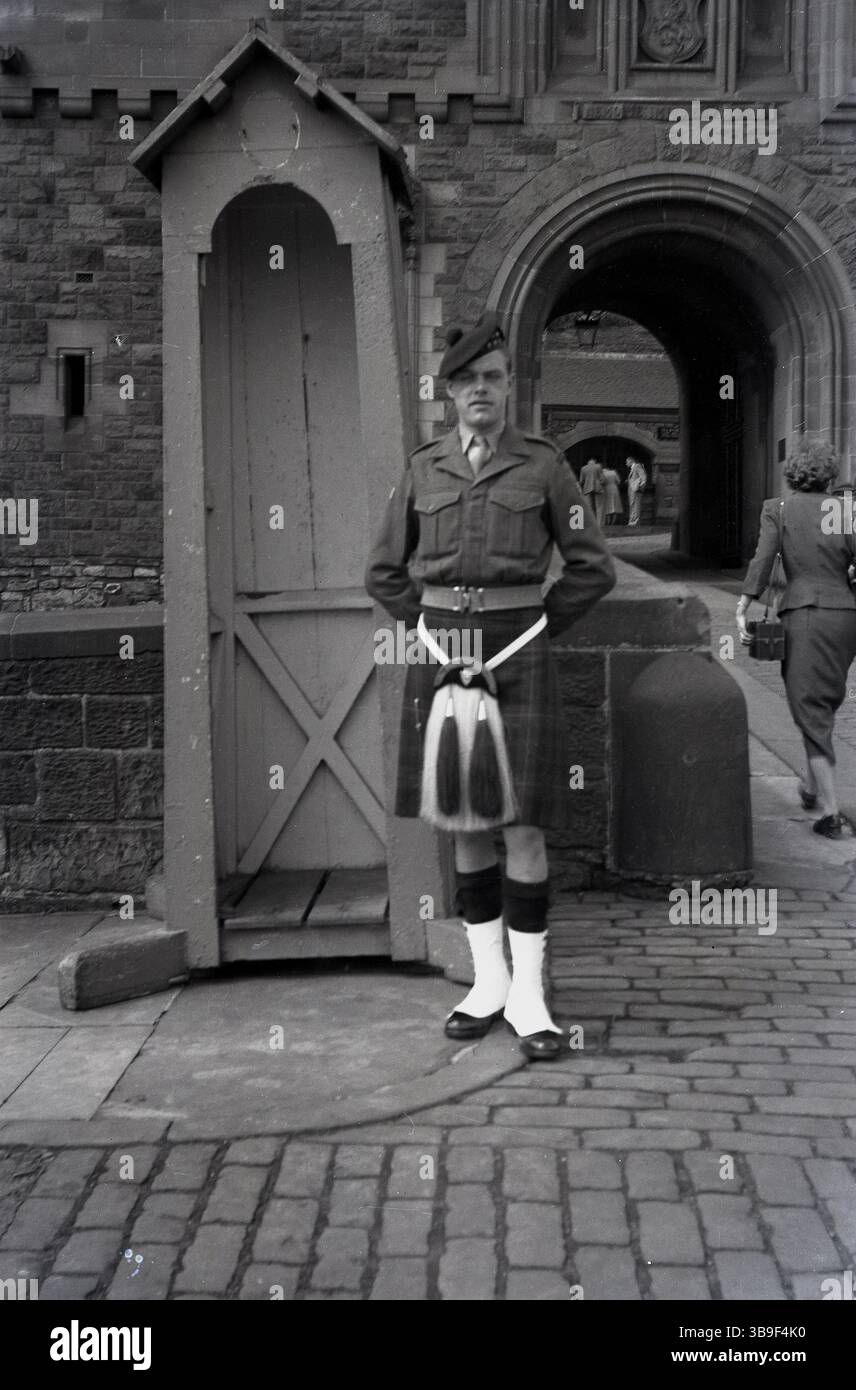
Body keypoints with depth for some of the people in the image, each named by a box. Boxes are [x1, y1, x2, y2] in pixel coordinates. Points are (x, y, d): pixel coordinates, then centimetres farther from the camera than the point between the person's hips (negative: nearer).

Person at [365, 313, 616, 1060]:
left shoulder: (543, 463, 0)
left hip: (519, 654, -3)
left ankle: (528, 994, 5)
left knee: (523, 822, -4)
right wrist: (433, 624, 8)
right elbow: (385, 572, 16)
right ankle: (488, 981, 19)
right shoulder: (424, 468, 8)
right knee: (463, 820, 7)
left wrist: (534, 626, 2)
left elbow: (593, 568, 3)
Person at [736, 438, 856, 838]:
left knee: (810, 711, 1)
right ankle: (812, 785, 35)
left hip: (804, 614, -3)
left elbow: (762, 561, -9)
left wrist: (743, 609, -8)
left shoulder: (777, 508, 0)